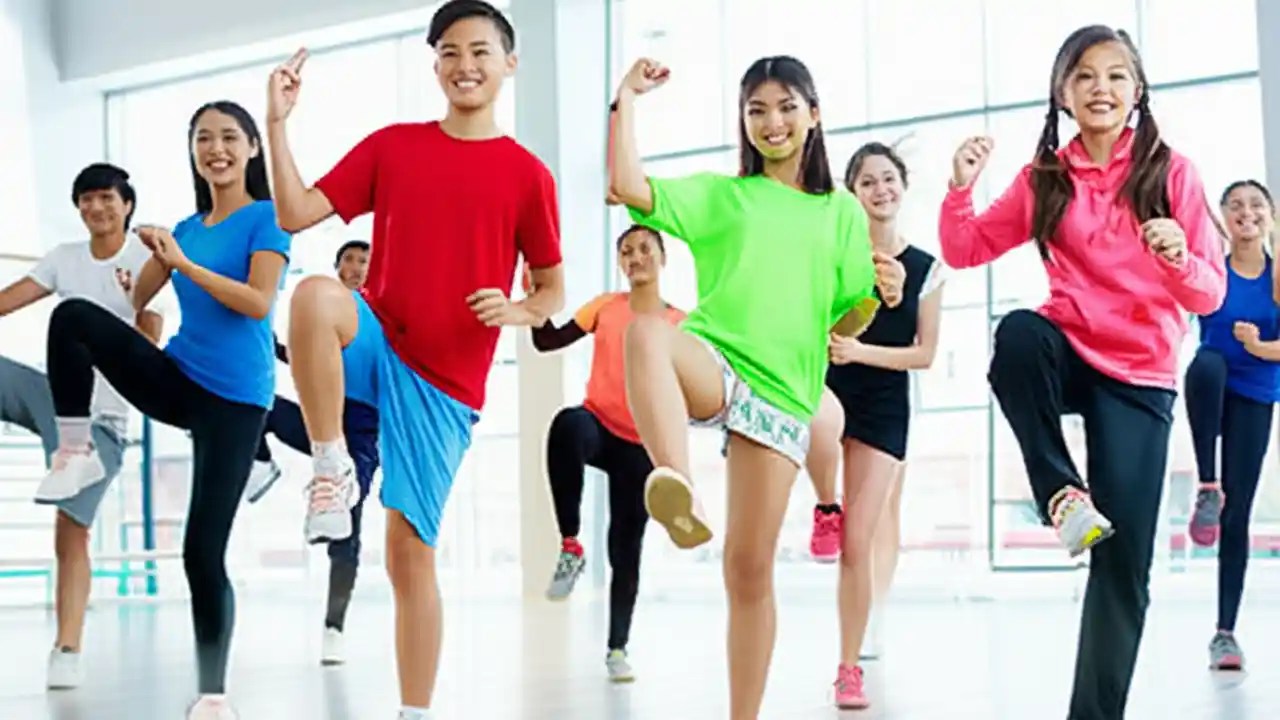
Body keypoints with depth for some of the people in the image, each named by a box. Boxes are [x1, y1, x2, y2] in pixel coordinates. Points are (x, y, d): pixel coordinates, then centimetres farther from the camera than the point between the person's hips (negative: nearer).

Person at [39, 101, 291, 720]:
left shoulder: (266, 218, -3)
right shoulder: (185, 227, 13)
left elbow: (259, 303, -17)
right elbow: (134, 303, 11)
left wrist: (184, 264, -20)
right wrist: (157, 258, -6)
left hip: (234, 398, -5)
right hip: (177, 380, 5)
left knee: (204, 549, -7)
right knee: (74, 316, -20)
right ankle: (75, 450, -10)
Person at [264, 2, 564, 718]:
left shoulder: (528, 174, 1)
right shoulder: (392, 145, 6)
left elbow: (553, 290, 8)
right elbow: (296, 214, 1)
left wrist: (516, 310, -14)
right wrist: (278, 123, -8)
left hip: (445, 379, -1)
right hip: (376, 340, 1)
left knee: (411, 548, -1)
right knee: (318, 294, -35)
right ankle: (332, 469, -19)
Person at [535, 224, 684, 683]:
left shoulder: (680, 323, 2)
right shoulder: (605, 306, 4)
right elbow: (547, 342, -2)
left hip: (641, 447, 1)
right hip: (598, 427, -1)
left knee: (626, 550, 3)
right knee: (568, 425, -39)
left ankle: (617, 649, 21)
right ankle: (570, 546, -28)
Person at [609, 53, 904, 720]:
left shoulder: (842, 212, 16)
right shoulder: (719, 195, 13)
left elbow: (844, 323, 14)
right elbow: (626, 186, -1)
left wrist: (880, 295, -6)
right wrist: (626, 99, 0)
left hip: (782, 393, 1)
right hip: (711, 362, -1)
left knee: (751, 567, 0)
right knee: (646, 331, -39)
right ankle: (676, 490, -61)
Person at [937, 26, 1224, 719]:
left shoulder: (1171, 173, -1)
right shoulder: (1045, 180, 5)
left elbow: (1209, 294, -3)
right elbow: (965, 250, 8)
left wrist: (1180, 259, -25)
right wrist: (961, 189, -10)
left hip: (1139, 376, -1)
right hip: (1069, 355, 2)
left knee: (1123, 559, -7)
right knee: (1019, 333, -37)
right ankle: (1064, 492, -19)